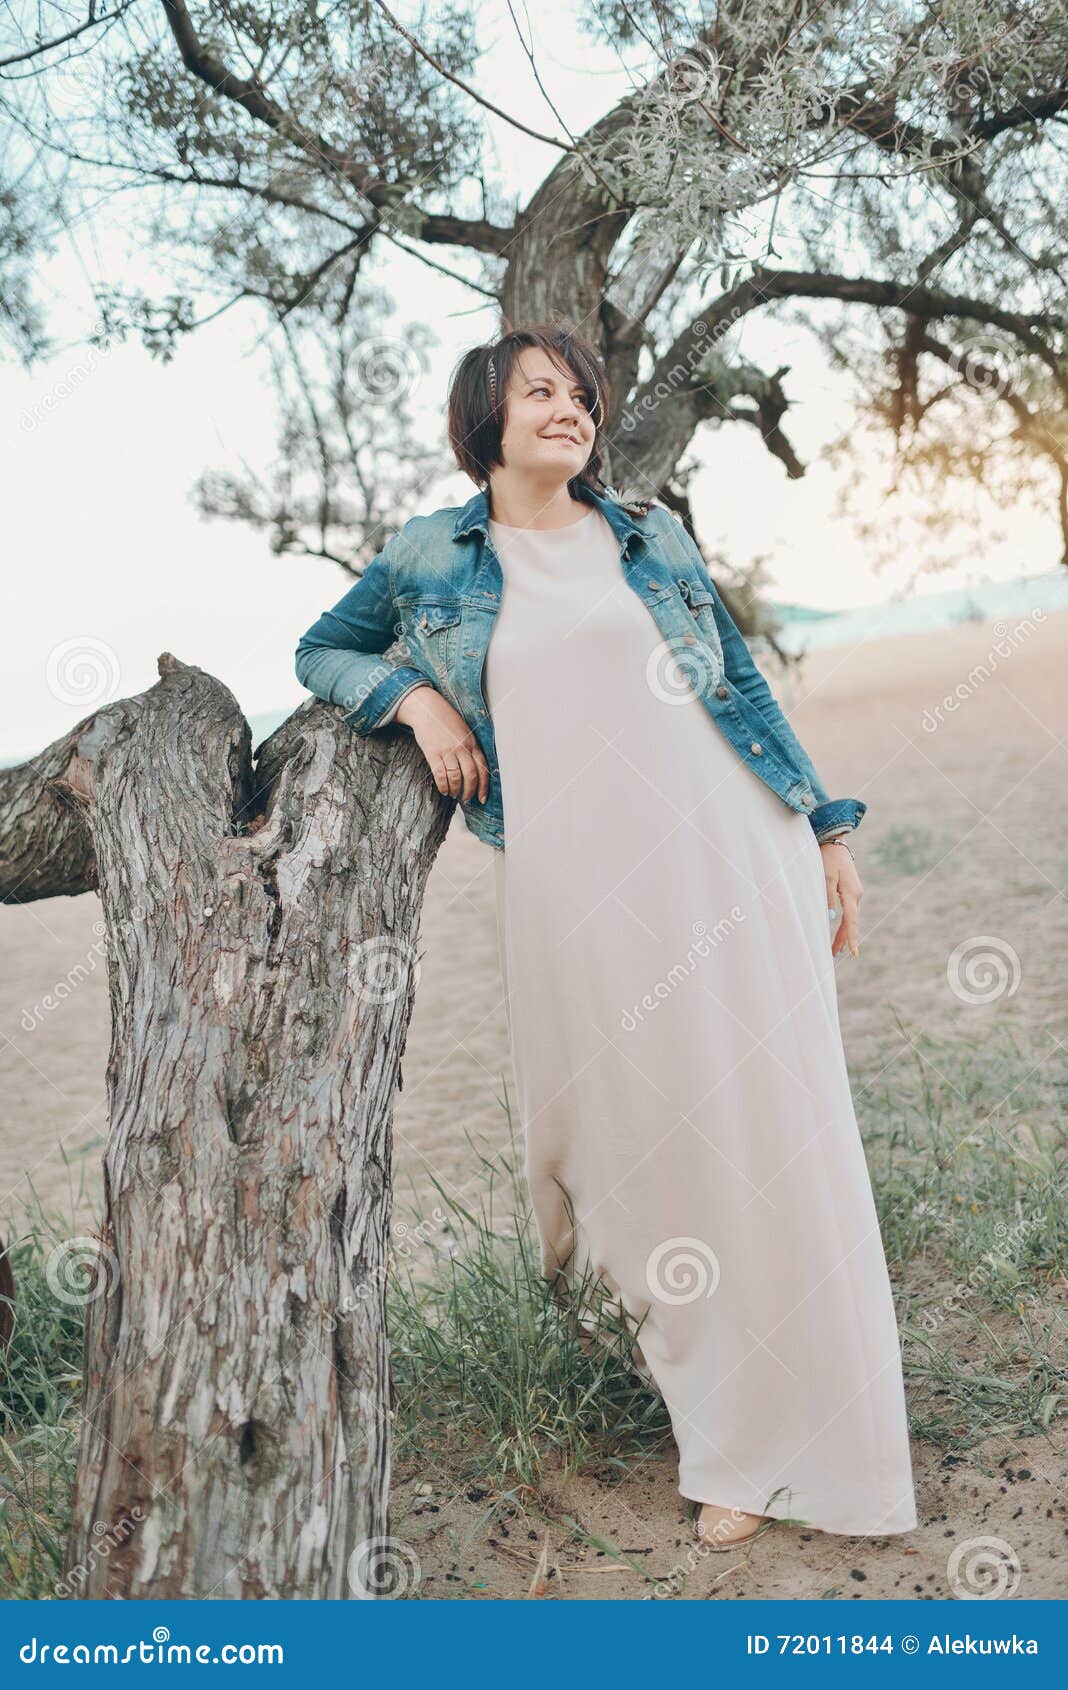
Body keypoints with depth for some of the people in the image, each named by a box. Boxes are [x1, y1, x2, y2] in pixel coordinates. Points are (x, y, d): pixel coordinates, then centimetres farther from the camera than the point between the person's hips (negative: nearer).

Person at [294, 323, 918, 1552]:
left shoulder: (649, 534, 14)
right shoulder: (430, 555, 11)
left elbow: (742, 686, 15)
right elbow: (320, 650, 22)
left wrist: (827, 828, 11)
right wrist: (411, 693, 1)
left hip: (728, 857, 2)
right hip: (574, 886, -1)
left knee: (767, 1127, 2)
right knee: (628, 1128, 4)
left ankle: (796, 1437, 18)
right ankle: (715, 1413, 26)